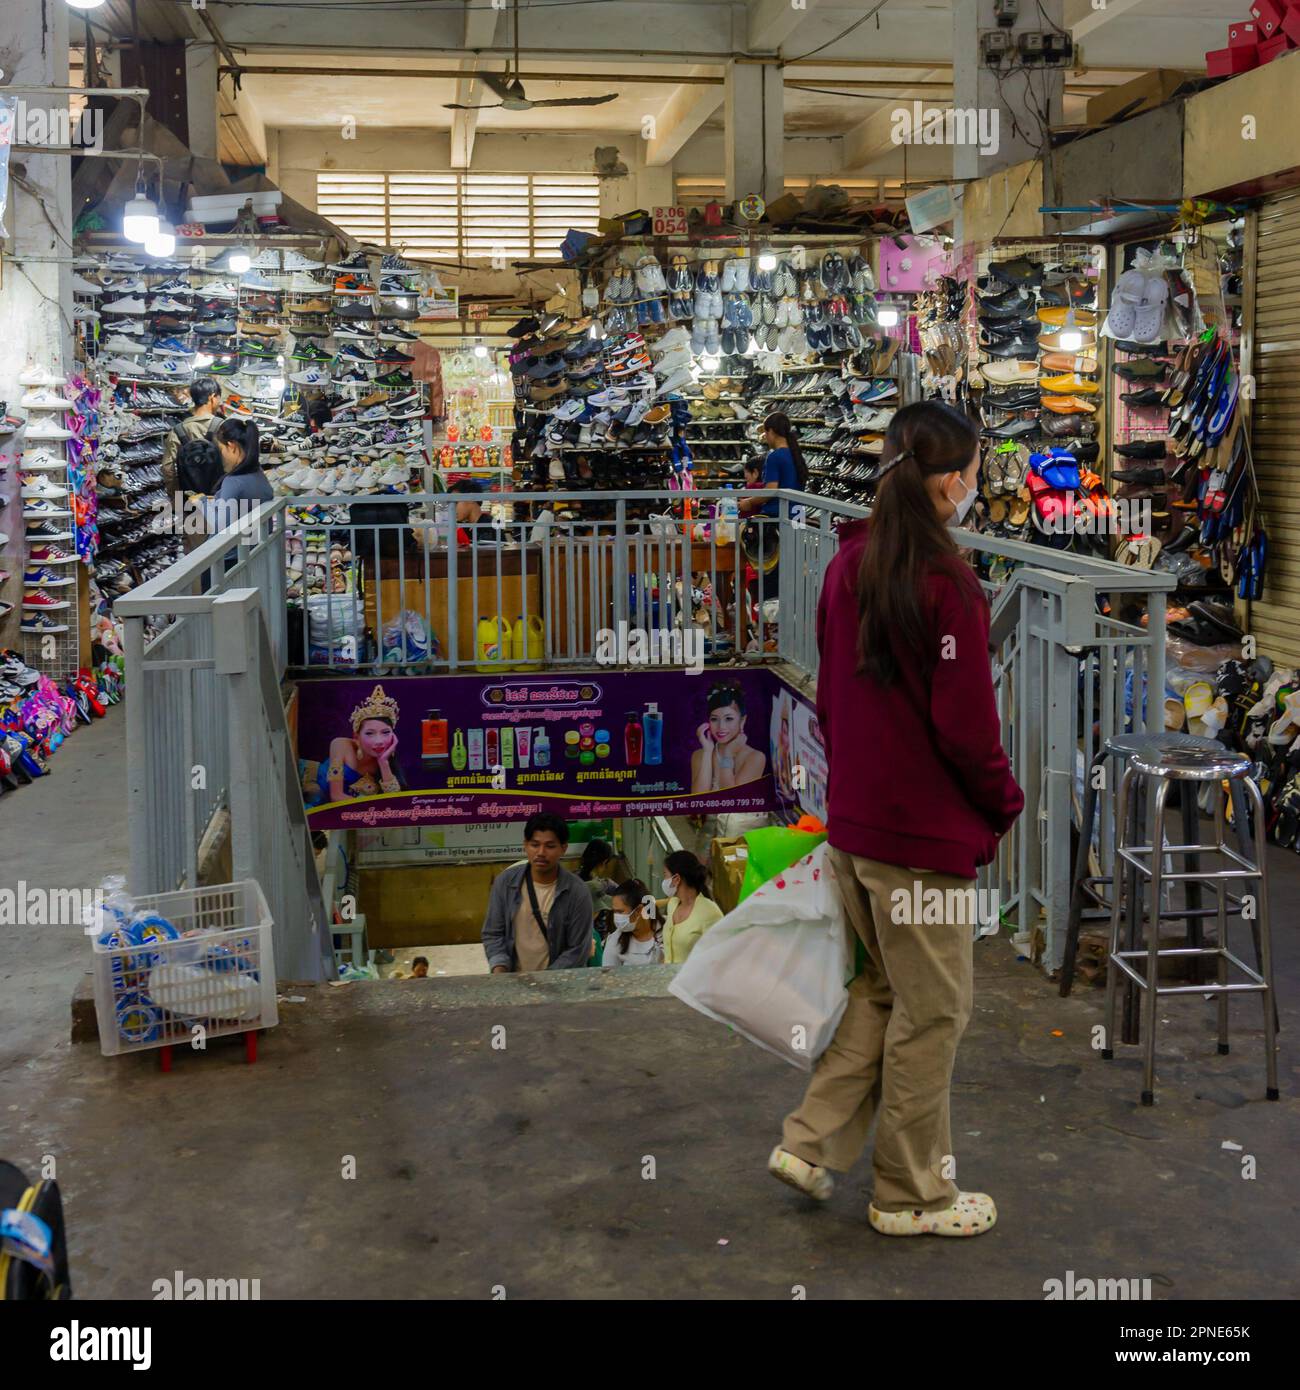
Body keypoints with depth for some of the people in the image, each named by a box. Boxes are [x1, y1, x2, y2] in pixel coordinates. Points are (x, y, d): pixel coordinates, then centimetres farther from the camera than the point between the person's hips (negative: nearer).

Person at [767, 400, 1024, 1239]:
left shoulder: (849, 565, 4)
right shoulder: (947, 584, -20)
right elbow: (967, 726, -19)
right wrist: (1004, 805, -3)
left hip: (853, 820, 8)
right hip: (926, 834, -8)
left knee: (886, 988, 24)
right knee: (932, 1012, 9)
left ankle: (812, 1144, 24)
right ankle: (912, 1196, 23)